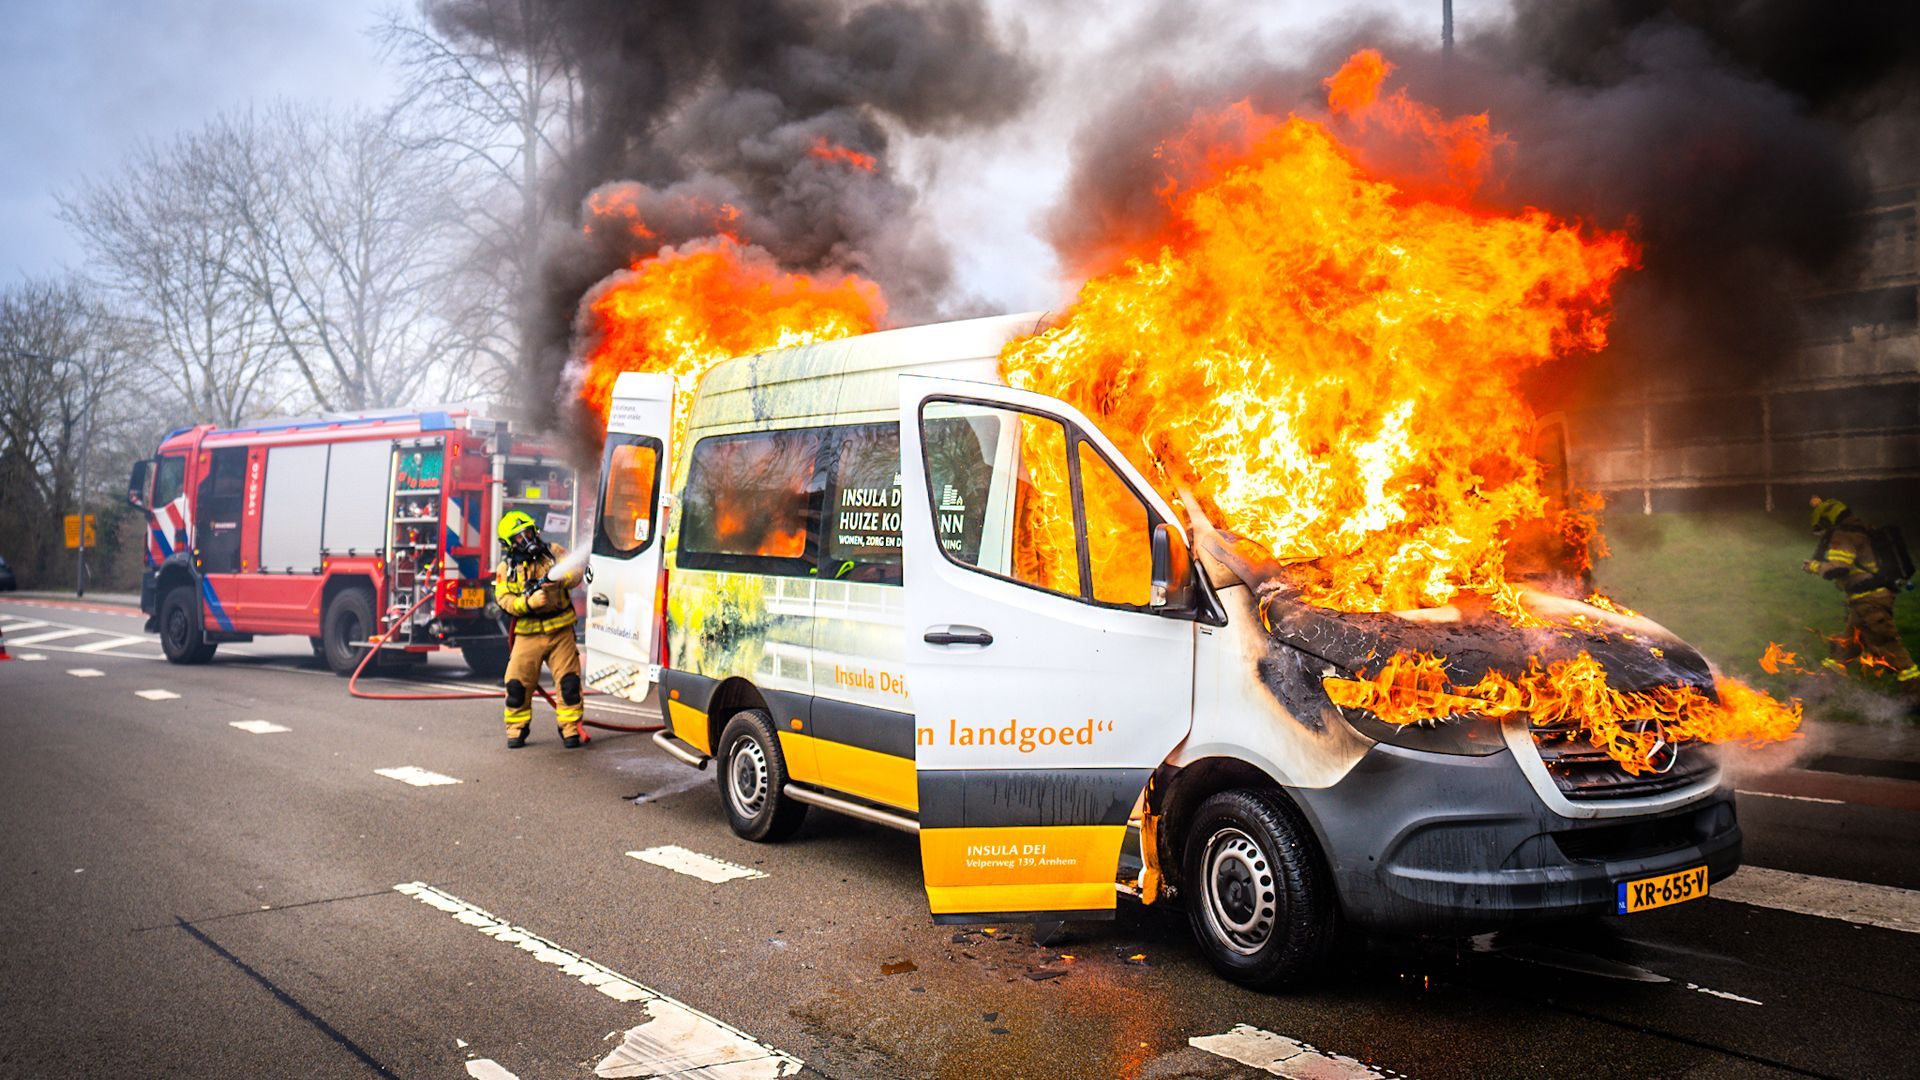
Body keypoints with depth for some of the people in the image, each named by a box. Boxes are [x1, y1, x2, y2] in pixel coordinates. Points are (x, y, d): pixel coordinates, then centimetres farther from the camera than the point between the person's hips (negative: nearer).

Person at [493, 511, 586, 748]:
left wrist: (561, 578, -28)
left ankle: (570, 729, 8)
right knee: (517, 683, -2)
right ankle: (516, 730, 16)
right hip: (528, 635, 0)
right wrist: (529, 602, -23)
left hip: (560, 631, 0)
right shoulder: (506, 568, 5)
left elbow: (575, 572, -6)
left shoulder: (553, 552, 5)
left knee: (569, 681, -5)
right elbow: (504, 599, -6)